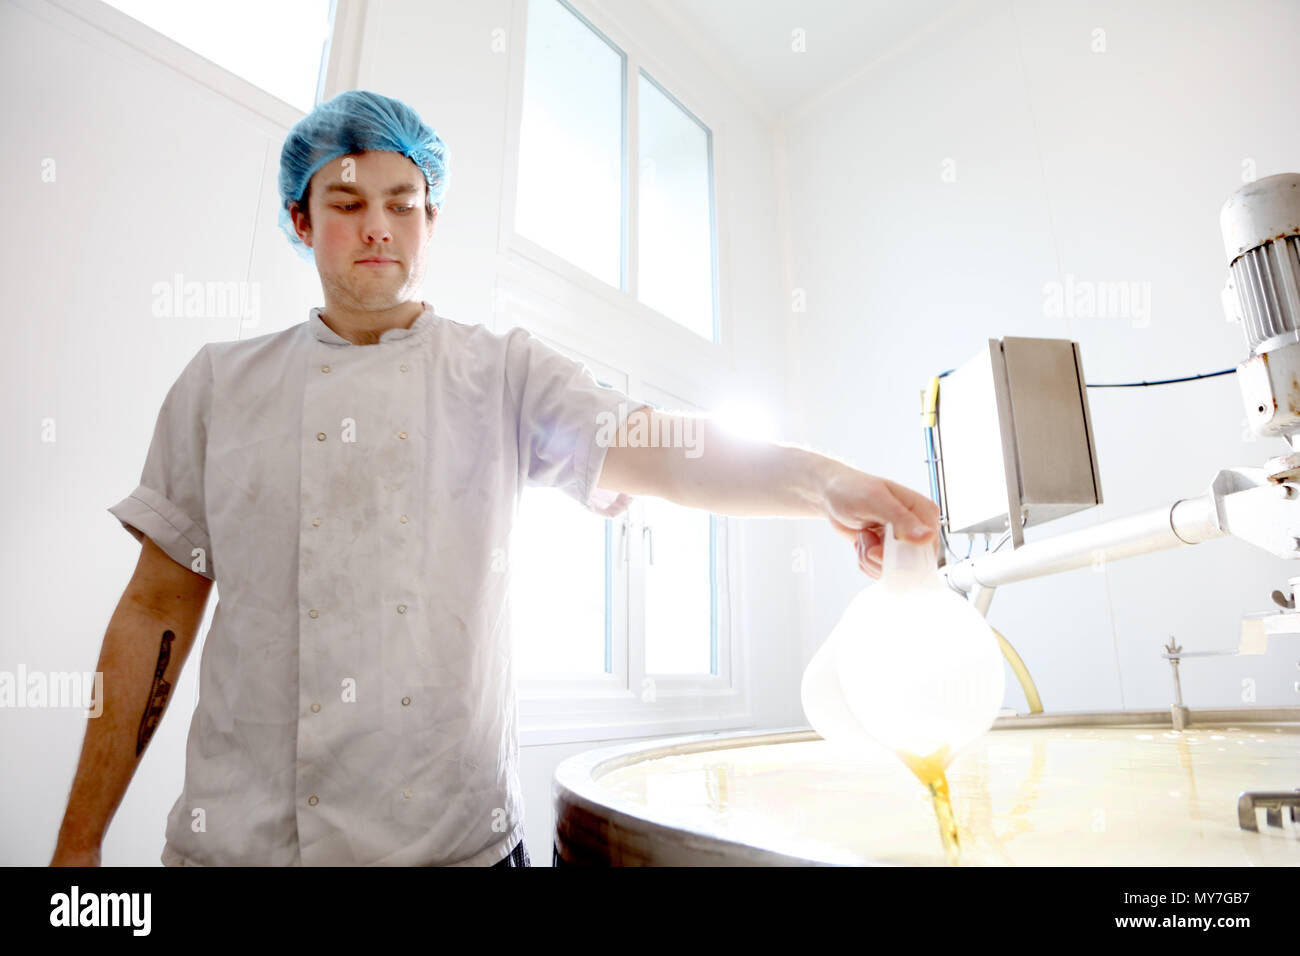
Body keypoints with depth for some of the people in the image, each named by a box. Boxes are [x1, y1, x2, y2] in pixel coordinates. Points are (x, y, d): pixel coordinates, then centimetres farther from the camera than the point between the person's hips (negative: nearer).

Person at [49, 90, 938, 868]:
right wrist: (79, 842, 5)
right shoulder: (220, 383, 5)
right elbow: (158, 609, 5)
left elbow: (655, 451, -15)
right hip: (239, 833, 2)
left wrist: (826, 482, -32)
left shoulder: (506, 375, 0)